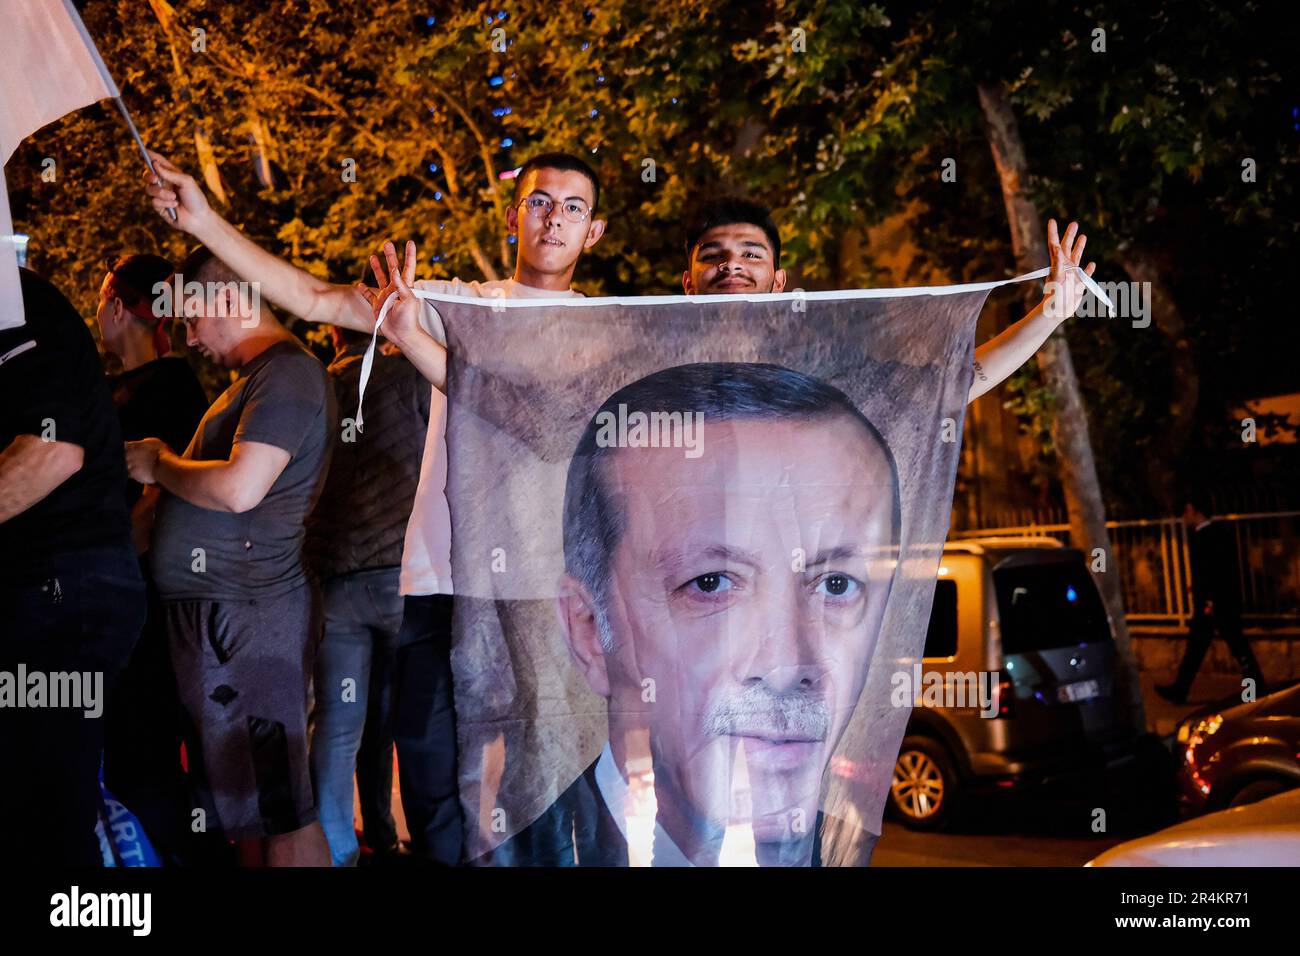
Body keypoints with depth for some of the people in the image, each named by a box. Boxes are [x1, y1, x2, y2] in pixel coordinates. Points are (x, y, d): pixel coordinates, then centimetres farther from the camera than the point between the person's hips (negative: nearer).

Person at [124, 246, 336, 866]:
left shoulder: (287, 373, -11)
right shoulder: (255, 378, 22)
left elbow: (239, 489, -22)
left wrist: (159, 465, -7)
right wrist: (160, 468, 12)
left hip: (245, 612, -10)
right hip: (215, 610, 10)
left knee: (276, 808, -7)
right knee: (244, 799, 16)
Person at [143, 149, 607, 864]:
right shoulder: (457, 302, 15)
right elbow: (313, 299, 10)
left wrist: (416, 340, -18)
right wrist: (202, 221, 4)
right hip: (437, 583, 2)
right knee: (432, 786, 3)